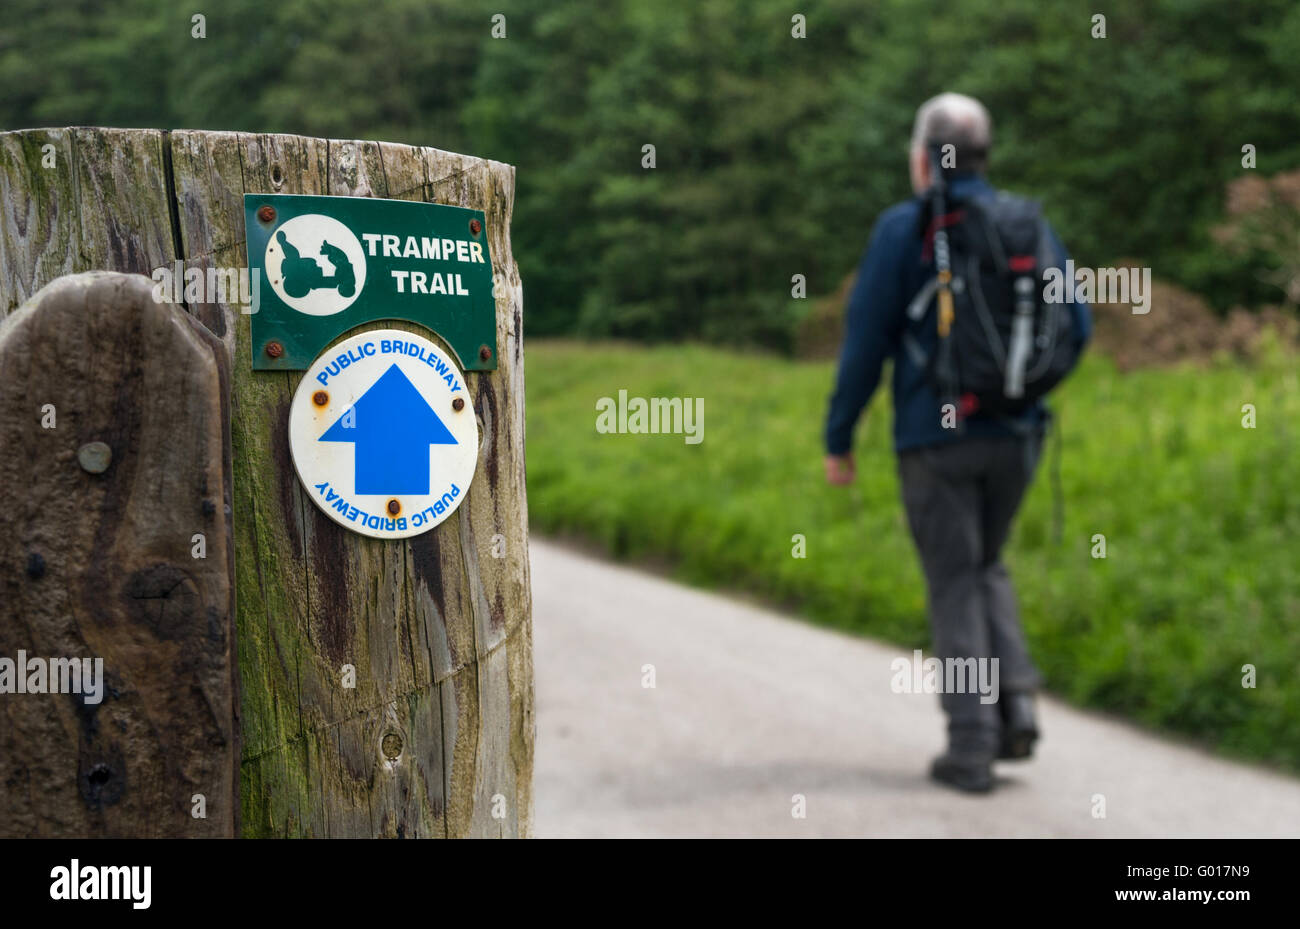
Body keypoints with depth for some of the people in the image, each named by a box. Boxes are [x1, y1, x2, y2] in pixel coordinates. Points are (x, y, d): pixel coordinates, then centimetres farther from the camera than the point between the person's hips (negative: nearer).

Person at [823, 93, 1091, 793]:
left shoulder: (904, 228, -6)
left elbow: (865, 341, -8)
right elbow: (1075, 329, 7)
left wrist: (838, 439, 1)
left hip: (935, 437, -4)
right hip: (1015, 434, 4)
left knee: (954, 584, 4)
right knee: (985, 567, 21)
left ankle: (972, 746, 2)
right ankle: (1015, 704, 4)